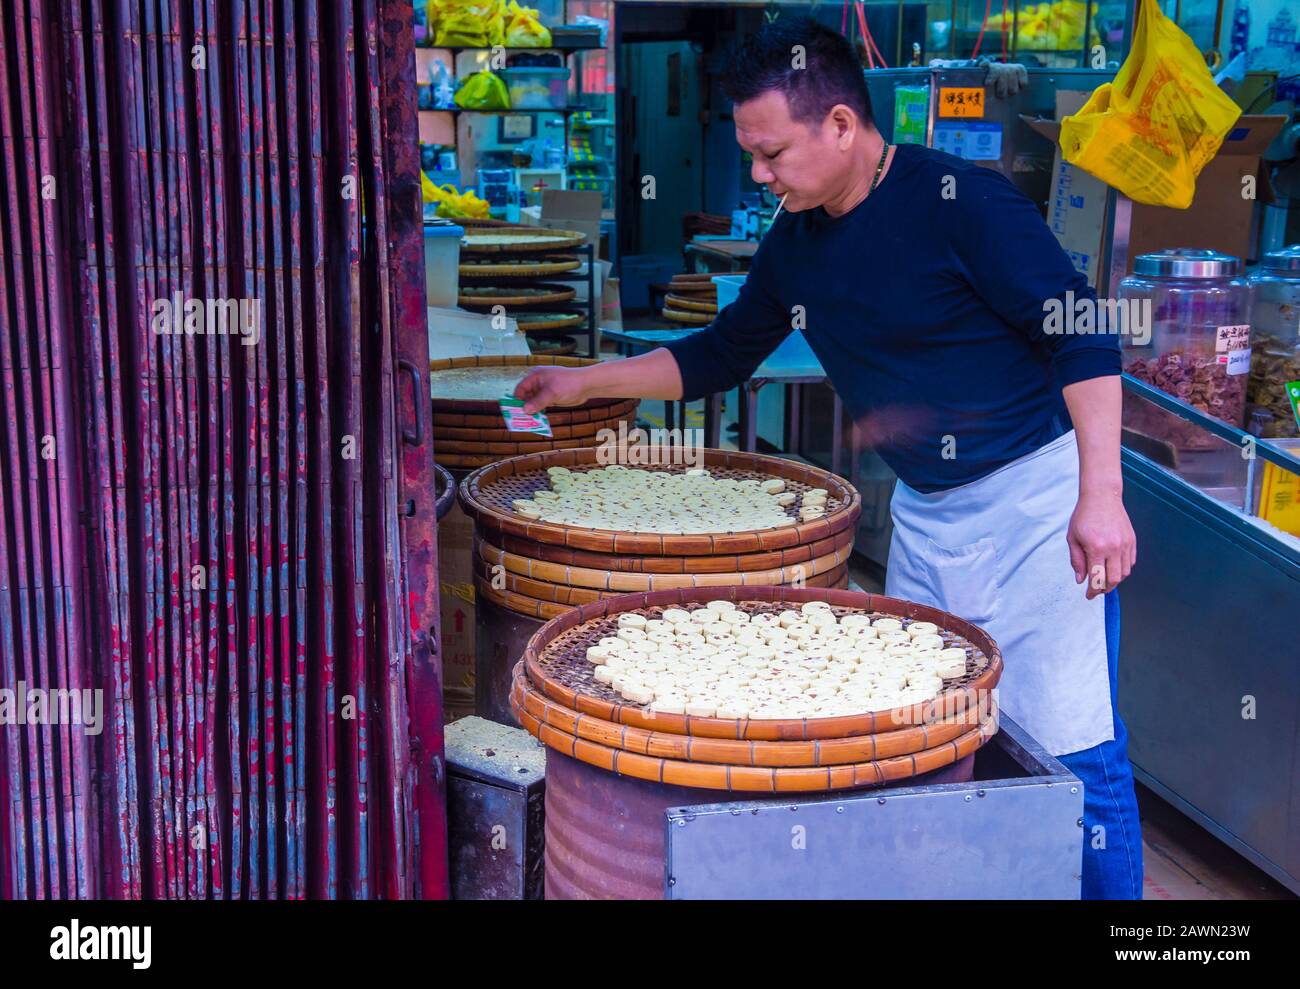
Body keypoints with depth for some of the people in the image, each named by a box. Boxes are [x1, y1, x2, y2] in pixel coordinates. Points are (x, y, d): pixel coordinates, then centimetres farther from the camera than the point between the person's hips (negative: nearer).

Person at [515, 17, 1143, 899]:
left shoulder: (958, 200, -14)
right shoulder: (795, 245, 7)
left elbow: (1083, 337, -16)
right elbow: (721, 355, 20)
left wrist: (1100, 496, -22)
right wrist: (586, 382, 16)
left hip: (1034, 495, -7)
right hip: (924, 511, 7)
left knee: (1072, 749, -5)